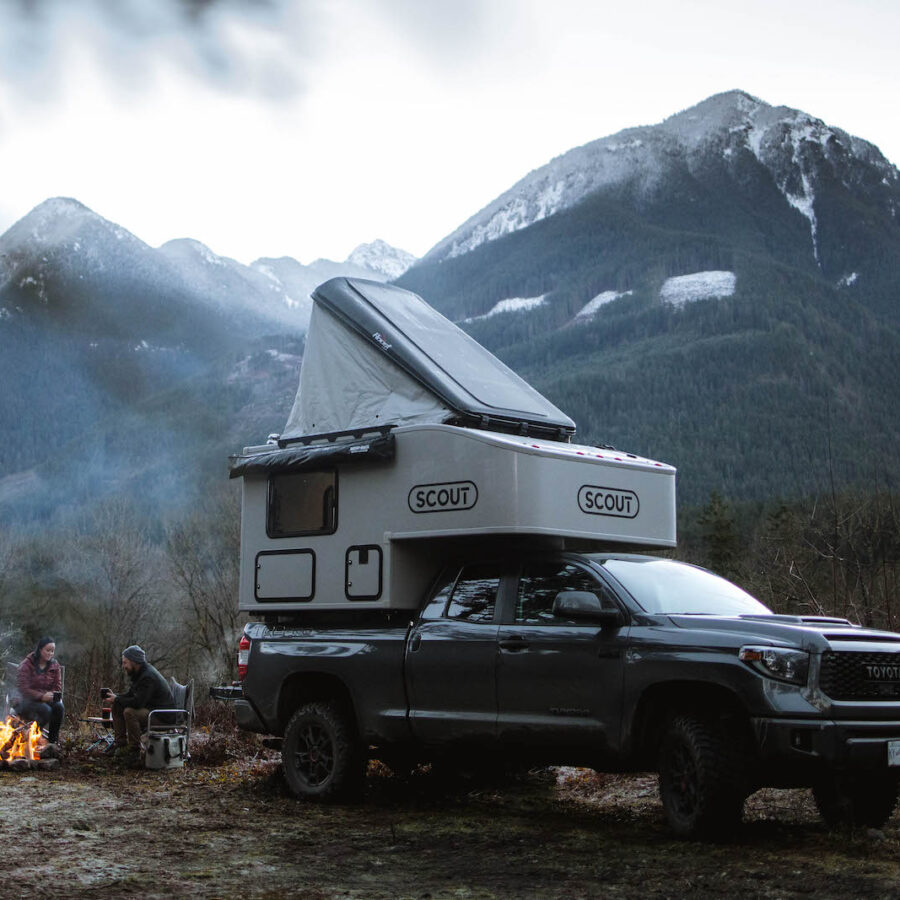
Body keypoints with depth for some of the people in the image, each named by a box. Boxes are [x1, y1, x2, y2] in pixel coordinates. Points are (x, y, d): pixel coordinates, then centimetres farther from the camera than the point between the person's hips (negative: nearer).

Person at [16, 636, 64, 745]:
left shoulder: (54, 665, 7)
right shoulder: (26, 665, -9)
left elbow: (58, 688, 6)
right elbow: (23, 689, -16)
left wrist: (52, 695, -18)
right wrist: (41, 696, -29)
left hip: (46, 700, 5)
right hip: (27, 702, -5)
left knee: (59, 707, -28)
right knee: (45, 709, -35)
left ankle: (53, 741, -14)